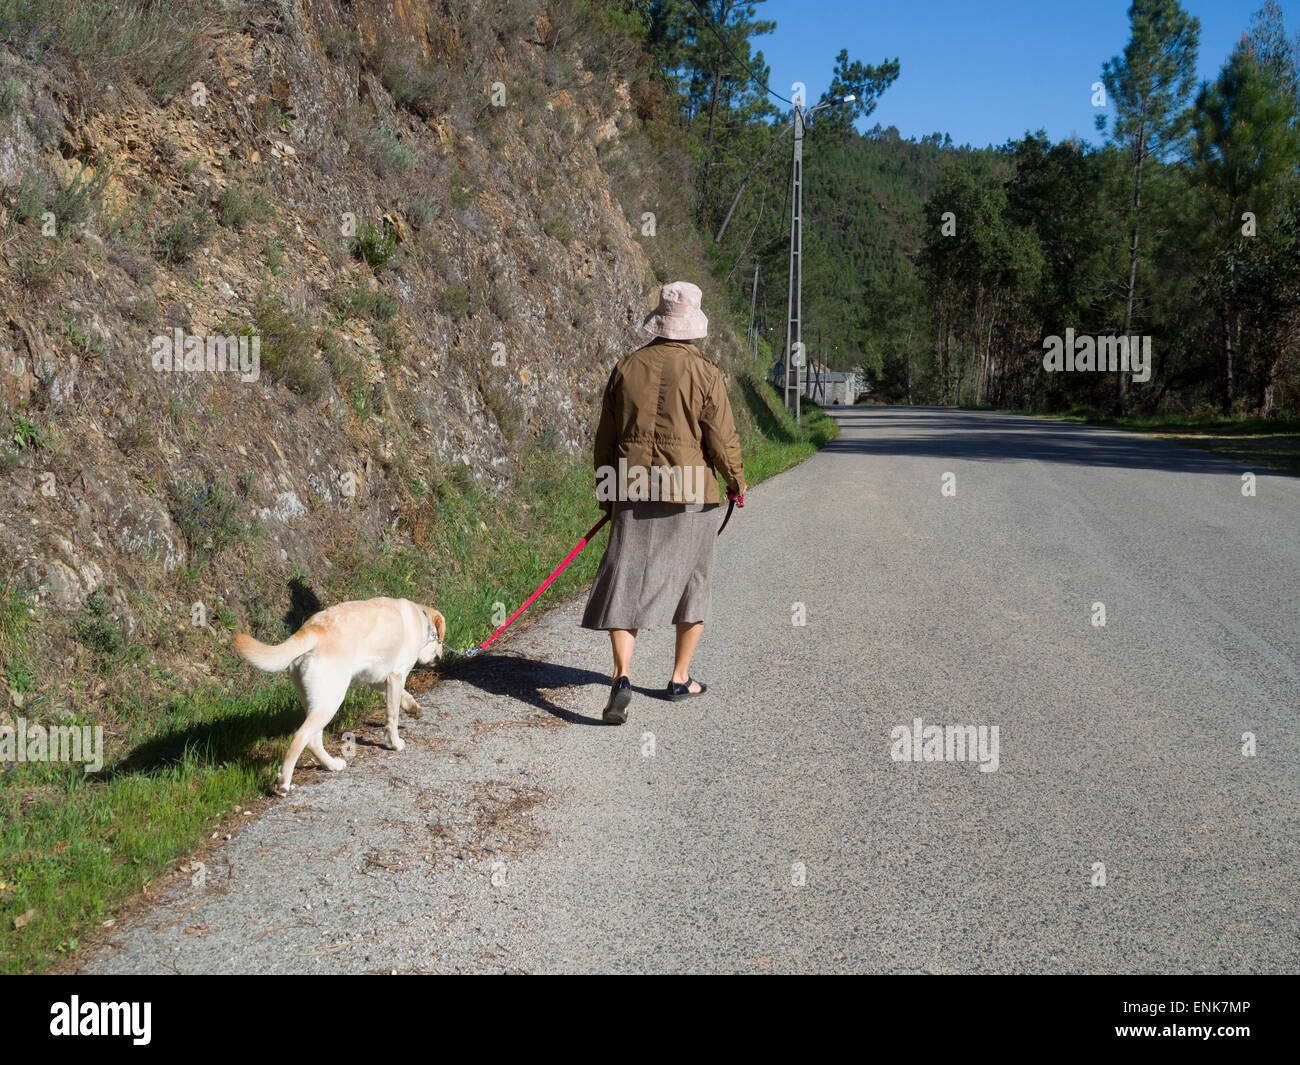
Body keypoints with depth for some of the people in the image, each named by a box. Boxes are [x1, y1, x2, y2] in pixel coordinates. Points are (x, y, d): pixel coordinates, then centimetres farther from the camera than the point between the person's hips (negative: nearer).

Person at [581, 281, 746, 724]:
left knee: (625, 584, 1)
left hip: (633, 493, 2)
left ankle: (621, 676, -15)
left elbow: (606, 438, 7)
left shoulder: (626, 367, 3)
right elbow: (721, 441, -7)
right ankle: (680, 677, 24)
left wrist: (606, 494, 17)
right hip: (691, 494, -2)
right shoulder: (704, 372, -7)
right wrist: (737, 482, 11)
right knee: (692, 583, 15)